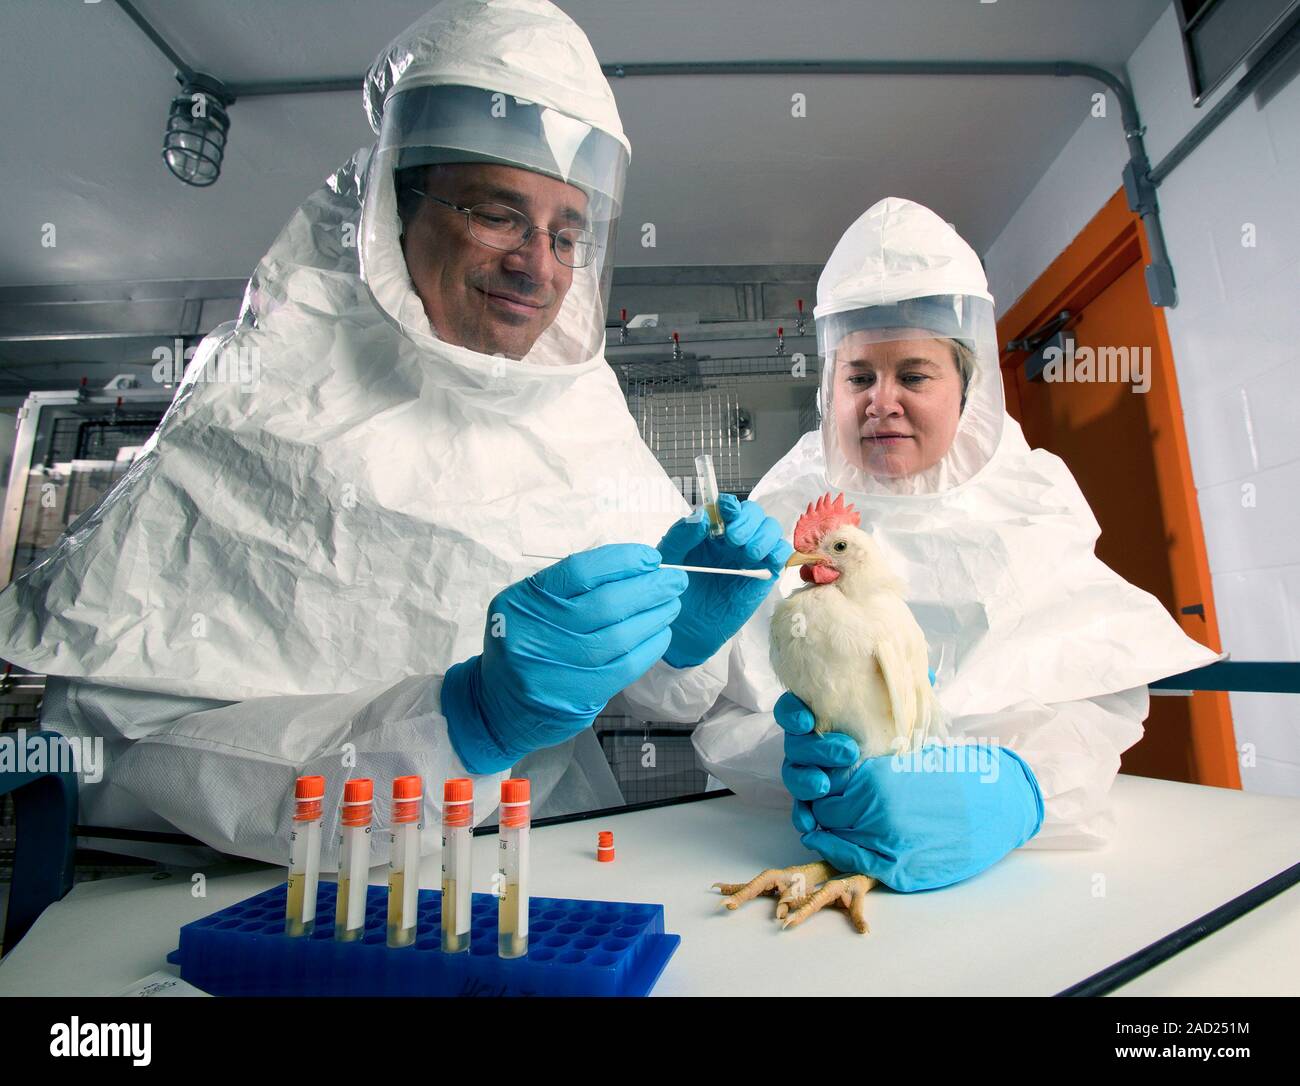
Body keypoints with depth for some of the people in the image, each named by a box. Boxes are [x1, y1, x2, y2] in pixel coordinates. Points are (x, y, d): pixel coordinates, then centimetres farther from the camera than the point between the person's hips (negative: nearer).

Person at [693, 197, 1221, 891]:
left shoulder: (1030, 502, 5)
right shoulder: (780, 519, 0)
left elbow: (1096, 697, -7)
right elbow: (722, 721, -7)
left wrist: (1008, 787, -28)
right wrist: (811, 763, -28)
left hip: (1029, 869, 1)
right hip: (824, 861, 0)